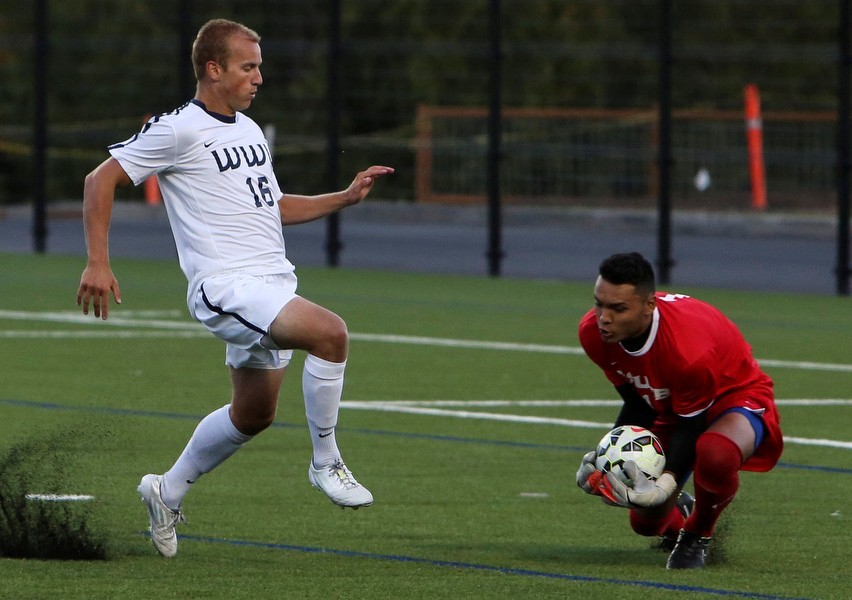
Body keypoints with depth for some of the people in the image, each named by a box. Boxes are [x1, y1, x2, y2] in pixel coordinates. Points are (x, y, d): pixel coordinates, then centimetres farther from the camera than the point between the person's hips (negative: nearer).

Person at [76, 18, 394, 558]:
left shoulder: (250, 130, 17)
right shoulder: (179, 130, -8)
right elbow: (101, 181, -6)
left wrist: (346, 197, 19)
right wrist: (98, 264, -13)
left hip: (273, 282, 9)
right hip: (226, 285, -9)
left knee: (253, 414, 15)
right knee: (330, 332, -28)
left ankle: (168, 492, 35)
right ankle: (326, 462, -12)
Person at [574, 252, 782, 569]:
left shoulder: (688, 349, -41)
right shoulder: (594, 332, -21)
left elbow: (691, 424, -27)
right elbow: (636, 402, -6)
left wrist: (667, 481, -41)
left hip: (736, 398, -7)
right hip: (670, 408, 7)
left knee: (715, 455, -42)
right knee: (645, 521, 5)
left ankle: (699, 534, -10)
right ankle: (679, 516, 45)